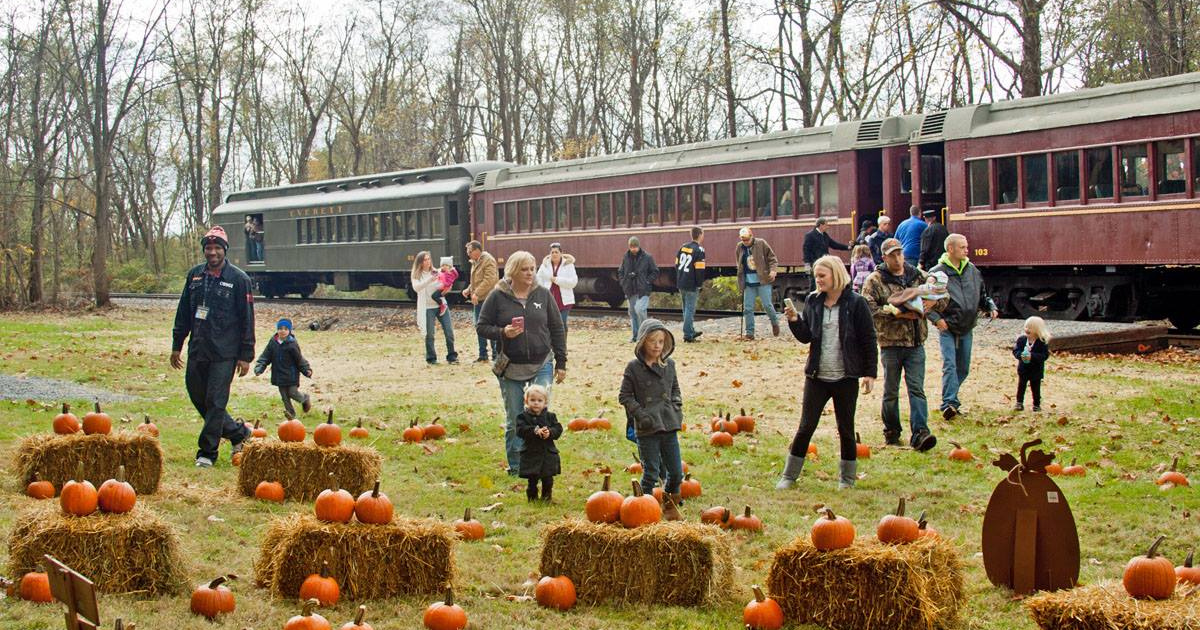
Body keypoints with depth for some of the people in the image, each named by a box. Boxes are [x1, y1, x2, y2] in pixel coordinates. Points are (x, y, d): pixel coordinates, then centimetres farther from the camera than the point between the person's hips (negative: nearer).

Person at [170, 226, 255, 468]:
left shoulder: (239, 279, -5)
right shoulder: (194, 275, 9)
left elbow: (247, 319, -5)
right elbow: (184, 312, 15)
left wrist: (246, 355, -8)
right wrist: (177, 345, 13)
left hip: (224, 353, -6)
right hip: (197, 349, 6)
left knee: (215, 401, -4)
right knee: (197, 396, 10)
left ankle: (207, 452, 6)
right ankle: (237, 433, 26)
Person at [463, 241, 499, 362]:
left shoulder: (488, 260, -12)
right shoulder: (475, 262, 16)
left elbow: (489, 280, -21)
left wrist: (477, 293, -21)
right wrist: (468, 290, 9)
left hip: (487, 299, -9)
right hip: (478, 300, 9)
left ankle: (496, 354, 0)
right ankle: (483, 355, 18)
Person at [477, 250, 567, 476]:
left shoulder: (543, 295, 1)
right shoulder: (498, 297, -4)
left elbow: (557, 329, 6)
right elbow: (482, 327, 1)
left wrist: (561, 362, 4)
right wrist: (502, 333, -19)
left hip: (542, 366, 0)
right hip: (510, 368, 0)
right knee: (514, 421, 7)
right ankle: (515, 467, 21)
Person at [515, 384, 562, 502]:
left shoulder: (550, 416, 4)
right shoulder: (523, 417, -3)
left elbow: (558, 429, -2)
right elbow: (520, 430, -18)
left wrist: (549, 432, -24)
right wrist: (535, 431, -31)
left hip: (548, 453, 2)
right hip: (531, 453, -2)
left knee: (548, 479, 6)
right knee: (532, 479, 4)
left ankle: (547, 497, 22)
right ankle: (532, 496, 20)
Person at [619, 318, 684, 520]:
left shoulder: (669, 365, 8)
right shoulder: (634, 367, -4)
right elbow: (625, 396, -1)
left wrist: (677, 409, 5)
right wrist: (640, 414, -11)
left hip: (669, 426, 4)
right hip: (647, 428, -4)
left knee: (676, 472, 7)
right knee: (651, 473, -1)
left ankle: (670, 503, 28)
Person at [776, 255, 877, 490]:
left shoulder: (856, 304, -7)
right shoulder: (812, 302, 5)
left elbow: (868, 340, -4)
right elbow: (805, 337, 4)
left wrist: (870, 373, -7)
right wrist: (794, 321, -13)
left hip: (846, 378, -3)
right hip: (817, 376, 3)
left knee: (846, 429, 9)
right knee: (806, 427, 4)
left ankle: (847, 478, 21)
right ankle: (789, 476, 11)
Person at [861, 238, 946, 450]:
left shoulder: (919, 276, 10)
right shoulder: (875, 281, -2)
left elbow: (943, 297, 14)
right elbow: (868, 307, -15)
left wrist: (926, 307, -7)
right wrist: (897, 313, -18)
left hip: (916, 343, 2)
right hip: (890, 343, -2)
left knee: (917, 389, -6)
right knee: (891, 391, 8)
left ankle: (920, 433, -13)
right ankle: (891, 433, 21)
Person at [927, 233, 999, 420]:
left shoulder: (972, 270, 7)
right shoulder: (937, 273, -8)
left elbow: (983, 295, 19)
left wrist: (991, 307, 1)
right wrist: (936, 319, -14)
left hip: (966, 329, 5)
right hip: (947, 328, -5)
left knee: (963, 368, 11)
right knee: (949, 365, -16)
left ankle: (950, 399, 26)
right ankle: (949, 403, -23)